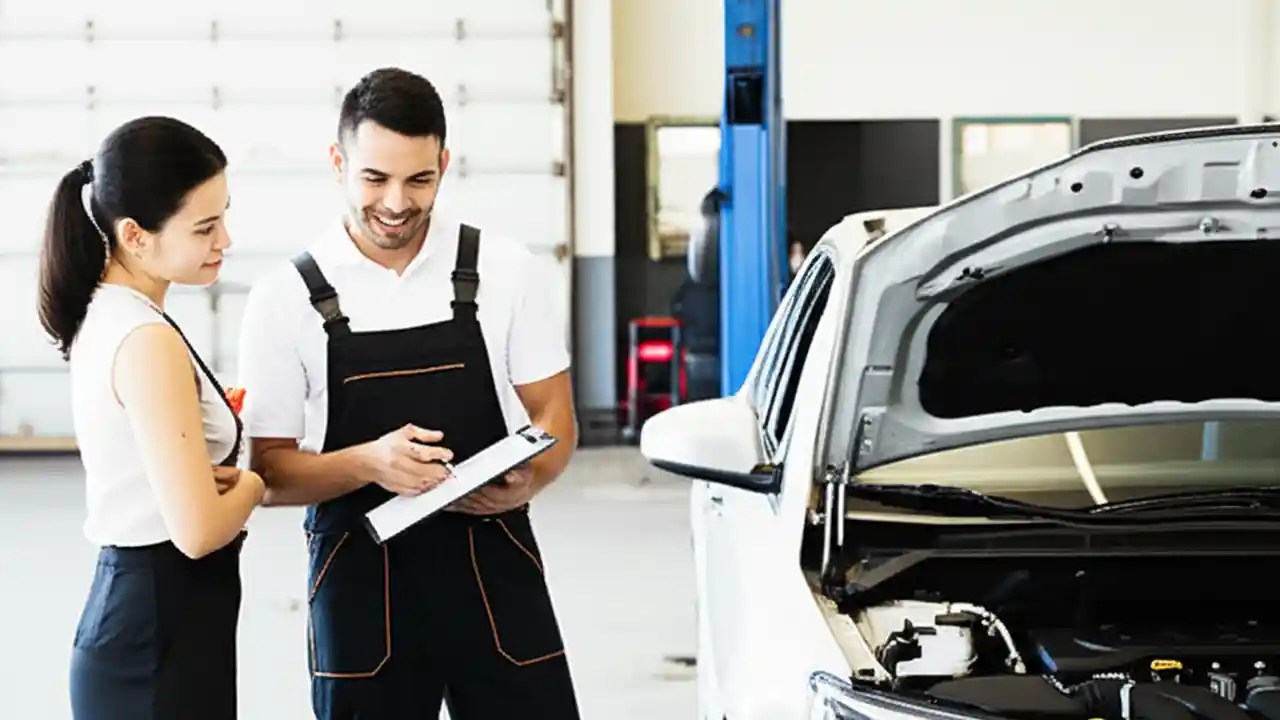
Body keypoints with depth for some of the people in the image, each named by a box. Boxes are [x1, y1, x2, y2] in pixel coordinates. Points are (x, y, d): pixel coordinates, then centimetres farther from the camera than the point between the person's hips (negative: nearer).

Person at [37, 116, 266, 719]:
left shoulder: (103, 318, 6)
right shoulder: (148, 342, -22)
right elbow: (198, 530, -25)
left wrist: (223, 475, 1)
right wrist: (251, 484, -5)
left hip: (132, 611, 9)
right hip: (159, 640, -9)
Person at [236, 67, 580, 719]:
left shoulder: (506, 271, 0)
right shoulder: (285, 298, -2)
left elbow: (555, 421, 7)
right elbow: (270, 473, 0)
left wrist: (524, 482, -16)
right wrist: (368, 463, -20)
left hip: (494, 573, 0)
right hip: (359, 583, 0)